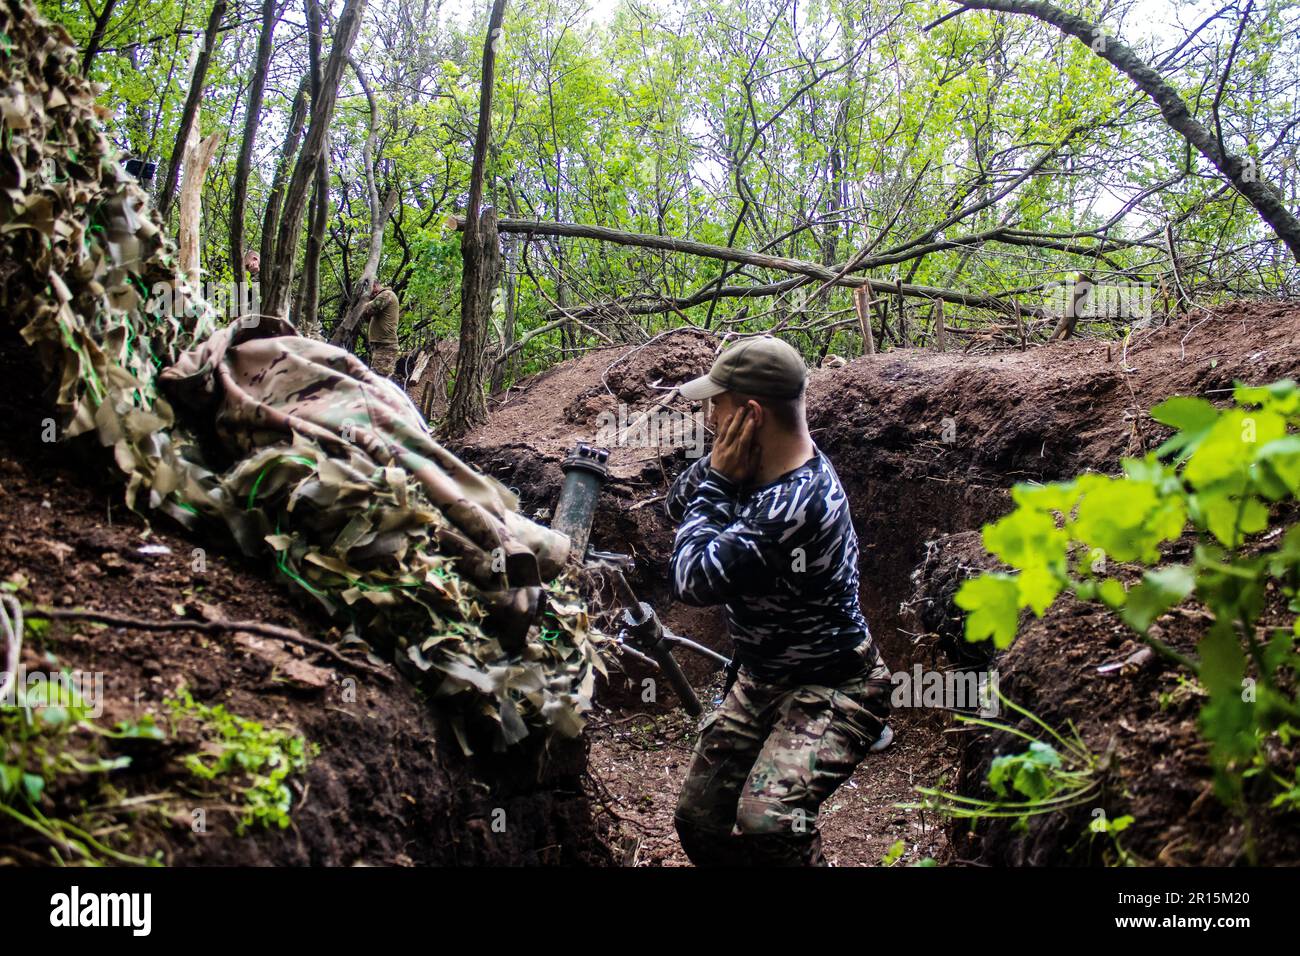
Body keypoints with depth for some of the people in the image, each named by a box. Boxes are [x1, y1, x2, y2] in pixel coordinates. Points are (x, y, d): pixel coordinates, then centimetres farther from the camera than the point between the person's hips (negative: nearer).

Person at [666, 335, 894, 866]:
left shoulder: (797, 503, -30)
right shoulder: (767, 468, -2)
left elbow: (693, 581, -29)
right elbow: (678, 504, 9)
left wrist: (719, 479, -21)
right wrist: (719, 468, -10)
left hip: (830, 689, -9)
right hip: (760, 680, 9)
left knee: (766, 822, -29)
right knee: (698, 822, 11)